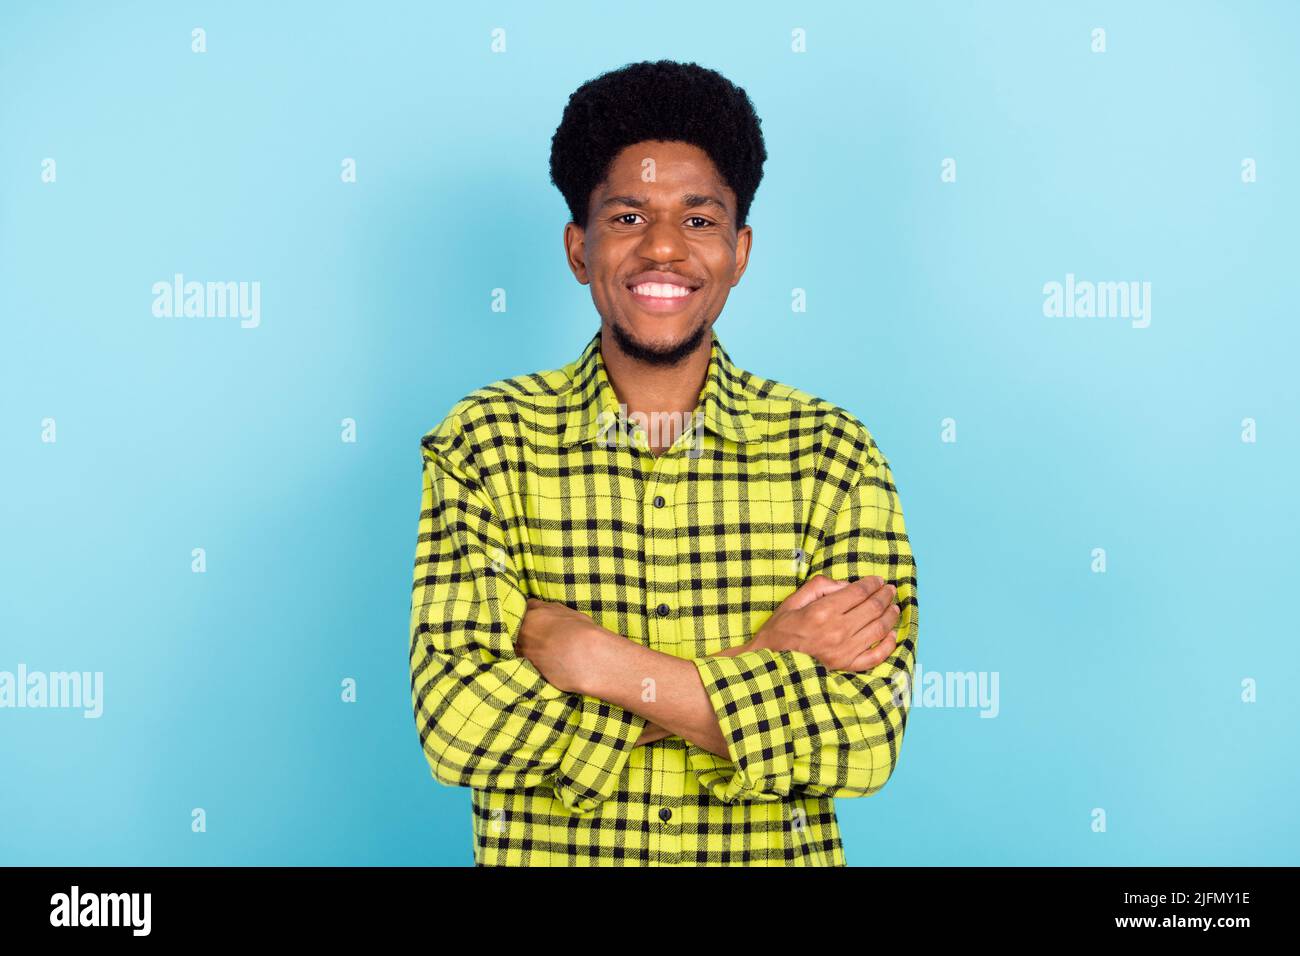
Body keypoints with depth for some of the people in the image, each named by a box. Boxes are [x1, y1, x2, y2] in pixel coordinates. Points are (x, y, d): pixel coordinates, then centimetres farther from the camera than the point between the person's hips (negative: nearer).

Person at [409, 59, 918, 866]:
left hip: (774, 856, 1)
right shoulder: (481, 445, -9)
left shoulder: (835, 455, -8)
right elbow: (455, 721, -19)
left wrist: (589, 655, -23)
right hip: (546, 855, 0)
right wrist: (761, 671, -22)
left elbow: (866, 739, -17)